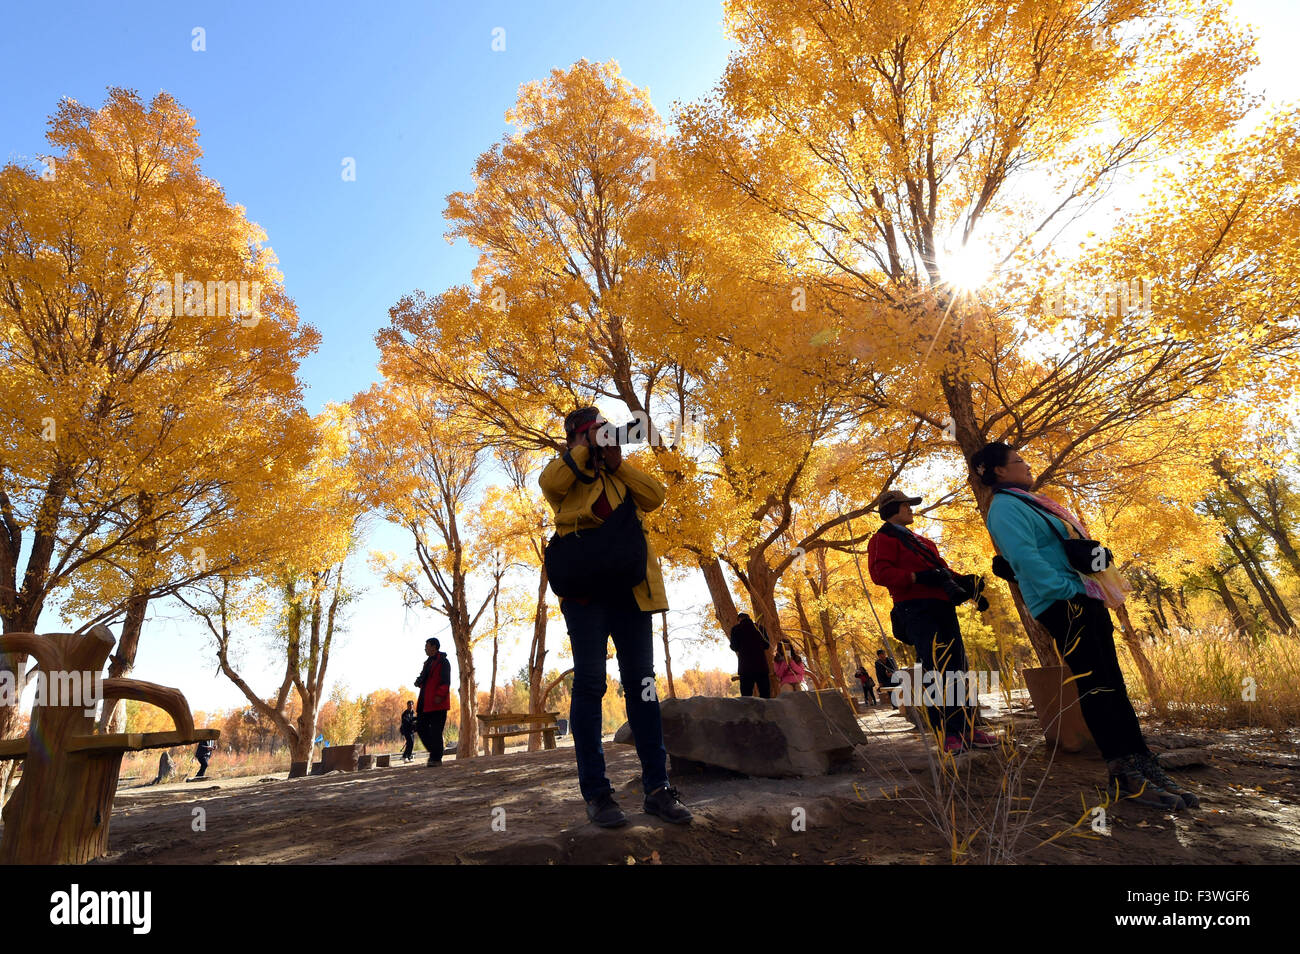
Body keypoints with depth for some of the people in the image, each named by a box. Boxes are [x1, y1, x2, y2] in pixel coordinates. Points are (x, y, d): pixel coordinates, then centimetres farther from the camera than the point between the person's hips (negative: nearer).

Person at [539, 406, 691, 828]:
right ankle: (595, 792, 4)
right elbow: (549, 482, -9)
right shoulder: (566, 469, 15)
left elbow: (655, 496, 7)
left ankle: (657, 786, 9)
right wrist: (586, 448, -1)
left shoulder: (620, 473, 25)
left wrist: (617, 461, 2)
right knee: (590, 684, -3)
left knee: (641, 683, 3)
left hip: (629, 585, 4)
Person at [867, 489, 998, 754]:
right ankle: (946, 734, -9)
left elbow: (940, 566, 28)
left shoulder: (919, 541, 29)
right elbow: (880, 572, -14)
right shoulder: (883, 538, 0)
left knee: (957, 669, 9)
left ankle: (967, 728, 17)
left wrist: (963, 582, 8)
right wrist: (918, 577, -22)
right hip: (916, 610, -9)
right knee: (935, 671, -12)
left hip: (942, 607, 9)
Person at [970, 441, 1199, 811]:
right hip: (1062, 604, -10)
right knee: (1097, 686, -9)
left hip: (1084, 600, 10)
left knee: (1112, 684, 9)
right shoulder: (1005, 507, -11)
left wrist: (1097, 591, 16)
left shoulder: (1027, 502, 22)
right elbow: (1027, 559, -23)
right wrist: (1068, 588, -21)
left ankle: (1144, 766, 14)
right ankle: (1124, 775, -4)